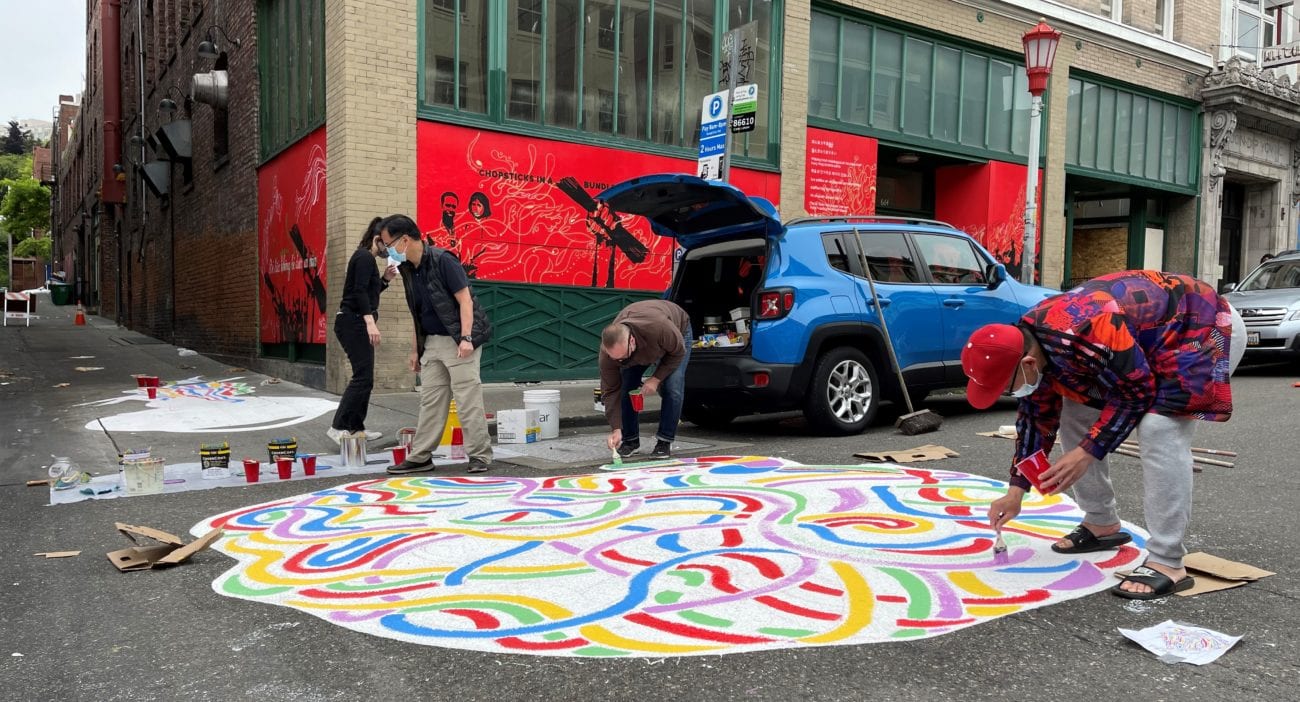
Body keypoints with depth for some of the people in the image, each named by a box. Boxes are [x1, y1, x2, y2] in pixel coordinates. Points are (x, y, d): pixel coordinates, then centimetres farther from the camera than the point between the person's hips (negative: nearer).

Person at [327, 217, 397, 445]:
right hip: (354, 322, -11)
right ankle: (338, 427, -13)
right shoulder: (365, 257, -11)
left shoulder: (366, 258, 19)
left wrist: (385, 278, 9)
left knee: (364, 377, 11)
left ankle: (356, 427, 15)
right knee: (363, 377, -13)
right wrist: (370, 321, -30)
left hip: (356, 323, 11)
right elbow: (360, 292, -22)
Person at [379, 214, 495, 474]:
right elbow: (418, 314, 16)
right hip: (432, 342, 8)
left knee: (468, 400, -5)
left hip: (458, 340, -8)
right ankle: (420, 457, 15)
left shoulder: (442, 260, -13)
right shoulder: (407, 268, 10)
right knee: (430, 400, 9)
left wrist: (466, 338, -23)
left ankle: (480, 455, 3)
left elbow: (465, 299, -16)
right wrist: (416, 349, 15)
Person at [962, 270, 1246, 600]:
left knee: (1160, 429, -26)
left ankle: (1168, 564, -20)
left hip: (1205, 327, -8)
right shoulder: (1026, 341, -12)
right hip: (1148, 332, 8)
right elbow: (1036, 417, 0)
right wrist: (1016, 491, 2)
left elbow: (1138, 393, -27)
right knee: (1076, 415, 4)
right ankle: (1102, 524, 18)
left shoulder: (1086, 335, -41)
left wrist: (1087, 452, -25)